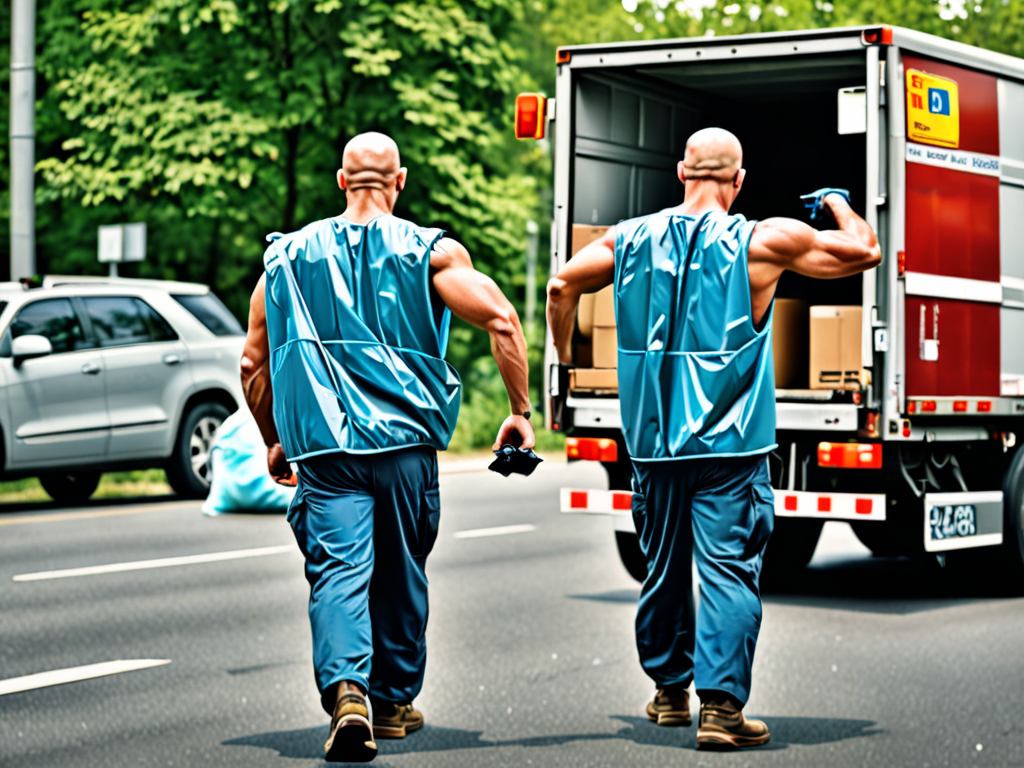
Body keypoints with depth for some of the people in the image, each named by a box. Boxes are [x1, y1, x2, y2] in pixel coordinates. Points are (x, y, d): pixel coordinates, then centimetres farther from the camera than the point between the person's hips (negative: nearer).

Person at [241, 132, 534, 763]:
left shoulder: (290, 256, 10)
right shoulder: (431, 252, 3)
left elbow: (253, 365, 12)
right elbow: (501, 320, -9)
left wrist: (274, 442, 25)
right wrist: (521, 411, -1)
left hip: (323, 446, 0)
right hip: (406, 441, 0)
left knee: (338, 570, -5)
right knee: (400, 574, 15)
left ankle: (347, 690, -29)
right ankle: (394, 701, 27)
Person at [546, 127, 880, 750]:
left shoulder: (632, 238, 5)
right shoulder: (765, 241, -6)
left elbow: (562, 287, 15)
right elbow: (866, 252, 3)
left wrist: (565, 363, 27)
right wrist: (838, 203, 22)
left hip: (653, 438, 4)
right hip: (730, 442, -4)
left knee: (664, 566, 17)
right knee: (729, 569, -3)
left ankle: (670, 691, 30)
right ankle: (720, 705, -9)